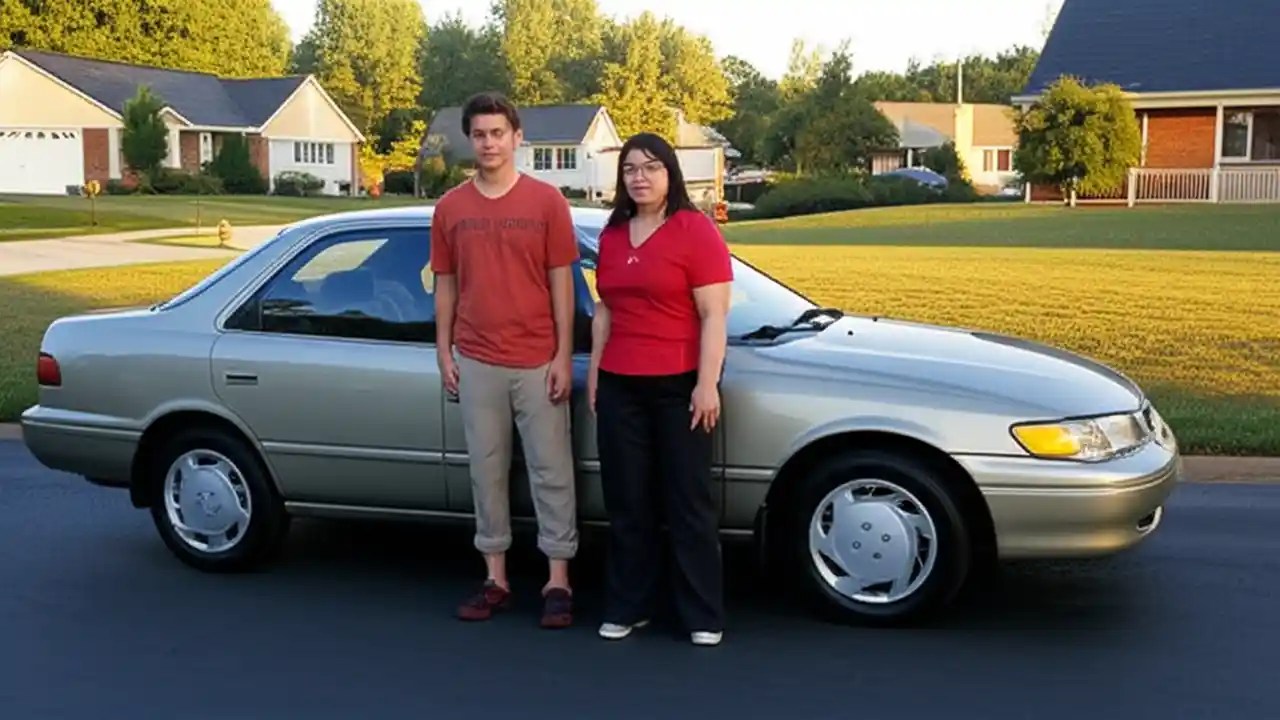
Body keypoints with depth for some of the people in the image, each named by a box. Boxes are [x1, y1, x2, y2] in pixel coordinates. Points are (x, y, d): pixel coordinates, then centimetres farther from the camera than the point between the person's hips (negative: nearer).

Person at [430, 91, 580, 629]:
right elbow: (446, 285, 11)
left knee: (551, 469, 2)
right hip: (477, 363, 3)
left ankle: (558, 581, 10)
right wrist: (444, 352, 6)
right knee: (487, 471, 9)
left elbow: (561, 283, -2)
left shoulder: (547, 201, -2)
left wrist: (563, 355, -6)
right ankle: (496, 578, 19)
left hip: (538, 361, -2)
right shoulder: (450, 208, 6)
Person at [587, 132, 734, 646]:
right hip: (619, 386, 5)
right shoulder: (612, 235, 12)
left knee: (688, 502, 2)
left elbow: (714, 315, -11)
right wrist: (594, 371, 14)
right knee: (626, 502, 10)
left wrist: (707, 383, -16)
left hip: (679, 385, -5)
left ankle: (704, 616, 11)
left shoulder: (696, 230, -7)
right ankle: (627, 607, 20)